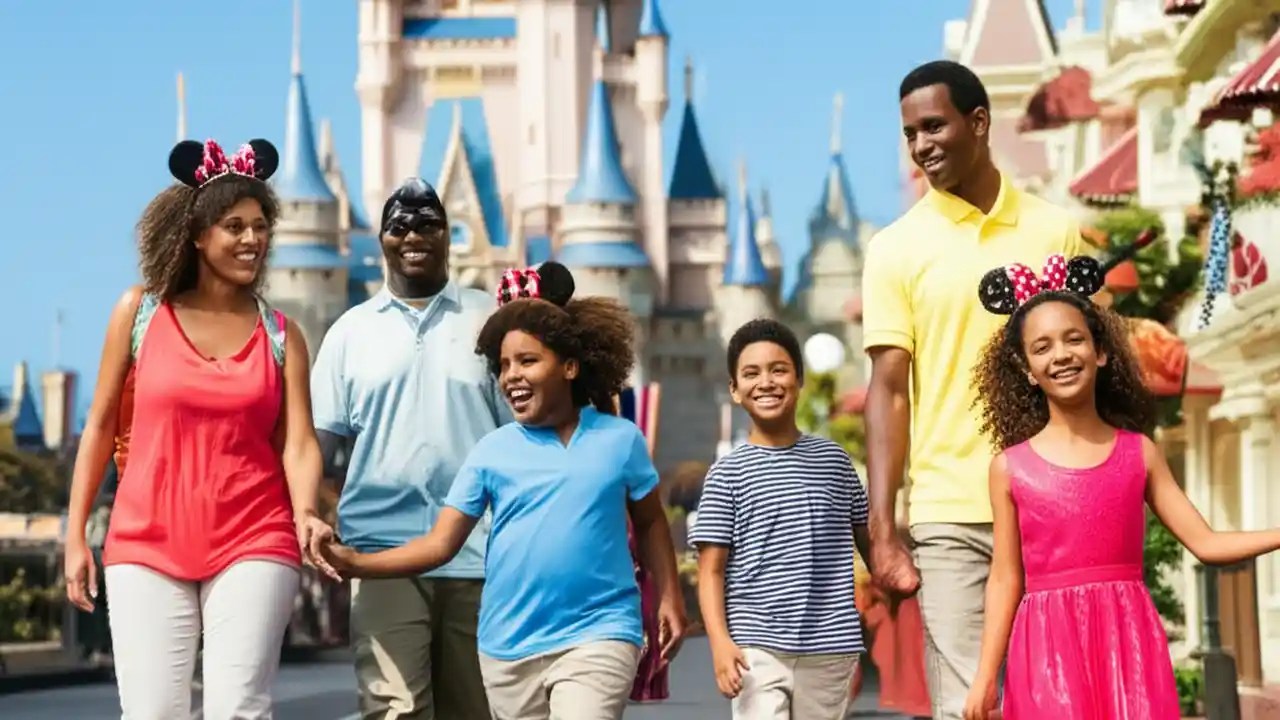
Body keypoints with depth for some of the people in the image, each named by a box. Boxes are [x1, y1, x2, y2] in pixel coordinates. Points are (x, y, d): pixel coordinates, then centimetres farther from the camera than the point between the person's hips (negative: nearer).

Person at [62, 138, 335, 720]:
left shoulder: (281, 334, 6)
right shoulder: (140, 312, 6)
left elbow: (297, 442, -3)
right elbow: (100, 427, 9)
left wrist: (305, 515, -23)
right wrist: (75, 535, 5)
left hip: (252, 545, 0)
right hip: (147, 545, 0)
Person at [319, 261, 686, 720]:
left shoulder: (620, 439, 1)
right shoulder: (491, 453, 2)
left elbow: (650, 522, 14)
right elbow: (440, 543, 0)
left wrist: (669, 596, 5)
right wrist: (355, 562, -10)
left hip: (598, 636, -3)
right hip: (508, 646, 3)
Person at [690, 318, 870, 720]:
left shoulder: (833, 460, 7)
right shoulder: (727, 473, 0)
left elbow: (867, 538, 16)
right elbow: (711, 570, -1)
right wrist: (720, 642, -12)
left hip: (830, 649, 3)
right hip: (757, 649, -3)